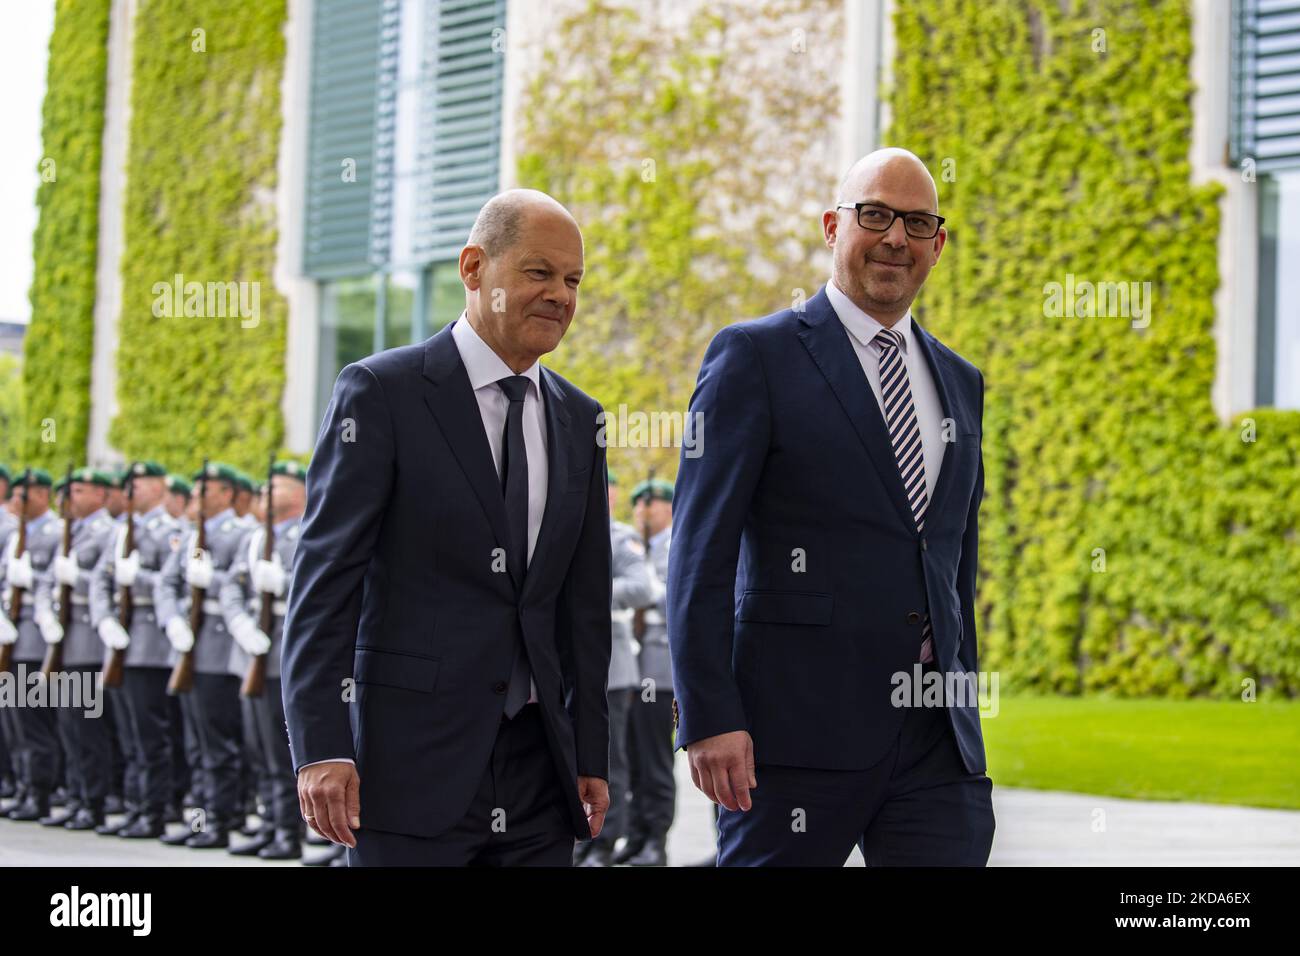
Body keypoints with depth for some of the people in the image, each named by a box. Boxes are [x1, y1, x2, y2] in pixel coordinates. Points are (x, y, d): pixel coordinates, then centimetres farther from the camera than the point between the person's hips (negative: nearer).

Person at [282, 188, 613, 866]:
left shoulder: (578, 421, 13)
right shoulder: (381, 391, -4)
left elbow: (584, 602, 15)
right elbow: (324, 575, -9)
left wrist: (591, 755, 11)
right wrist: (319, 748, -16)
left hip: (538, 767, 5)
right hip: (412, 760, -5)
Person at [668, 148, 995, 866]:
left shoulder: (960, 382, 18)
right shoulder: (755, 356, -1)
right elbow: (700, 551, -7)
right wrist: (707, 718, -15)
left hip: (938, 737, 5)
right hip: (803, 723, -5)